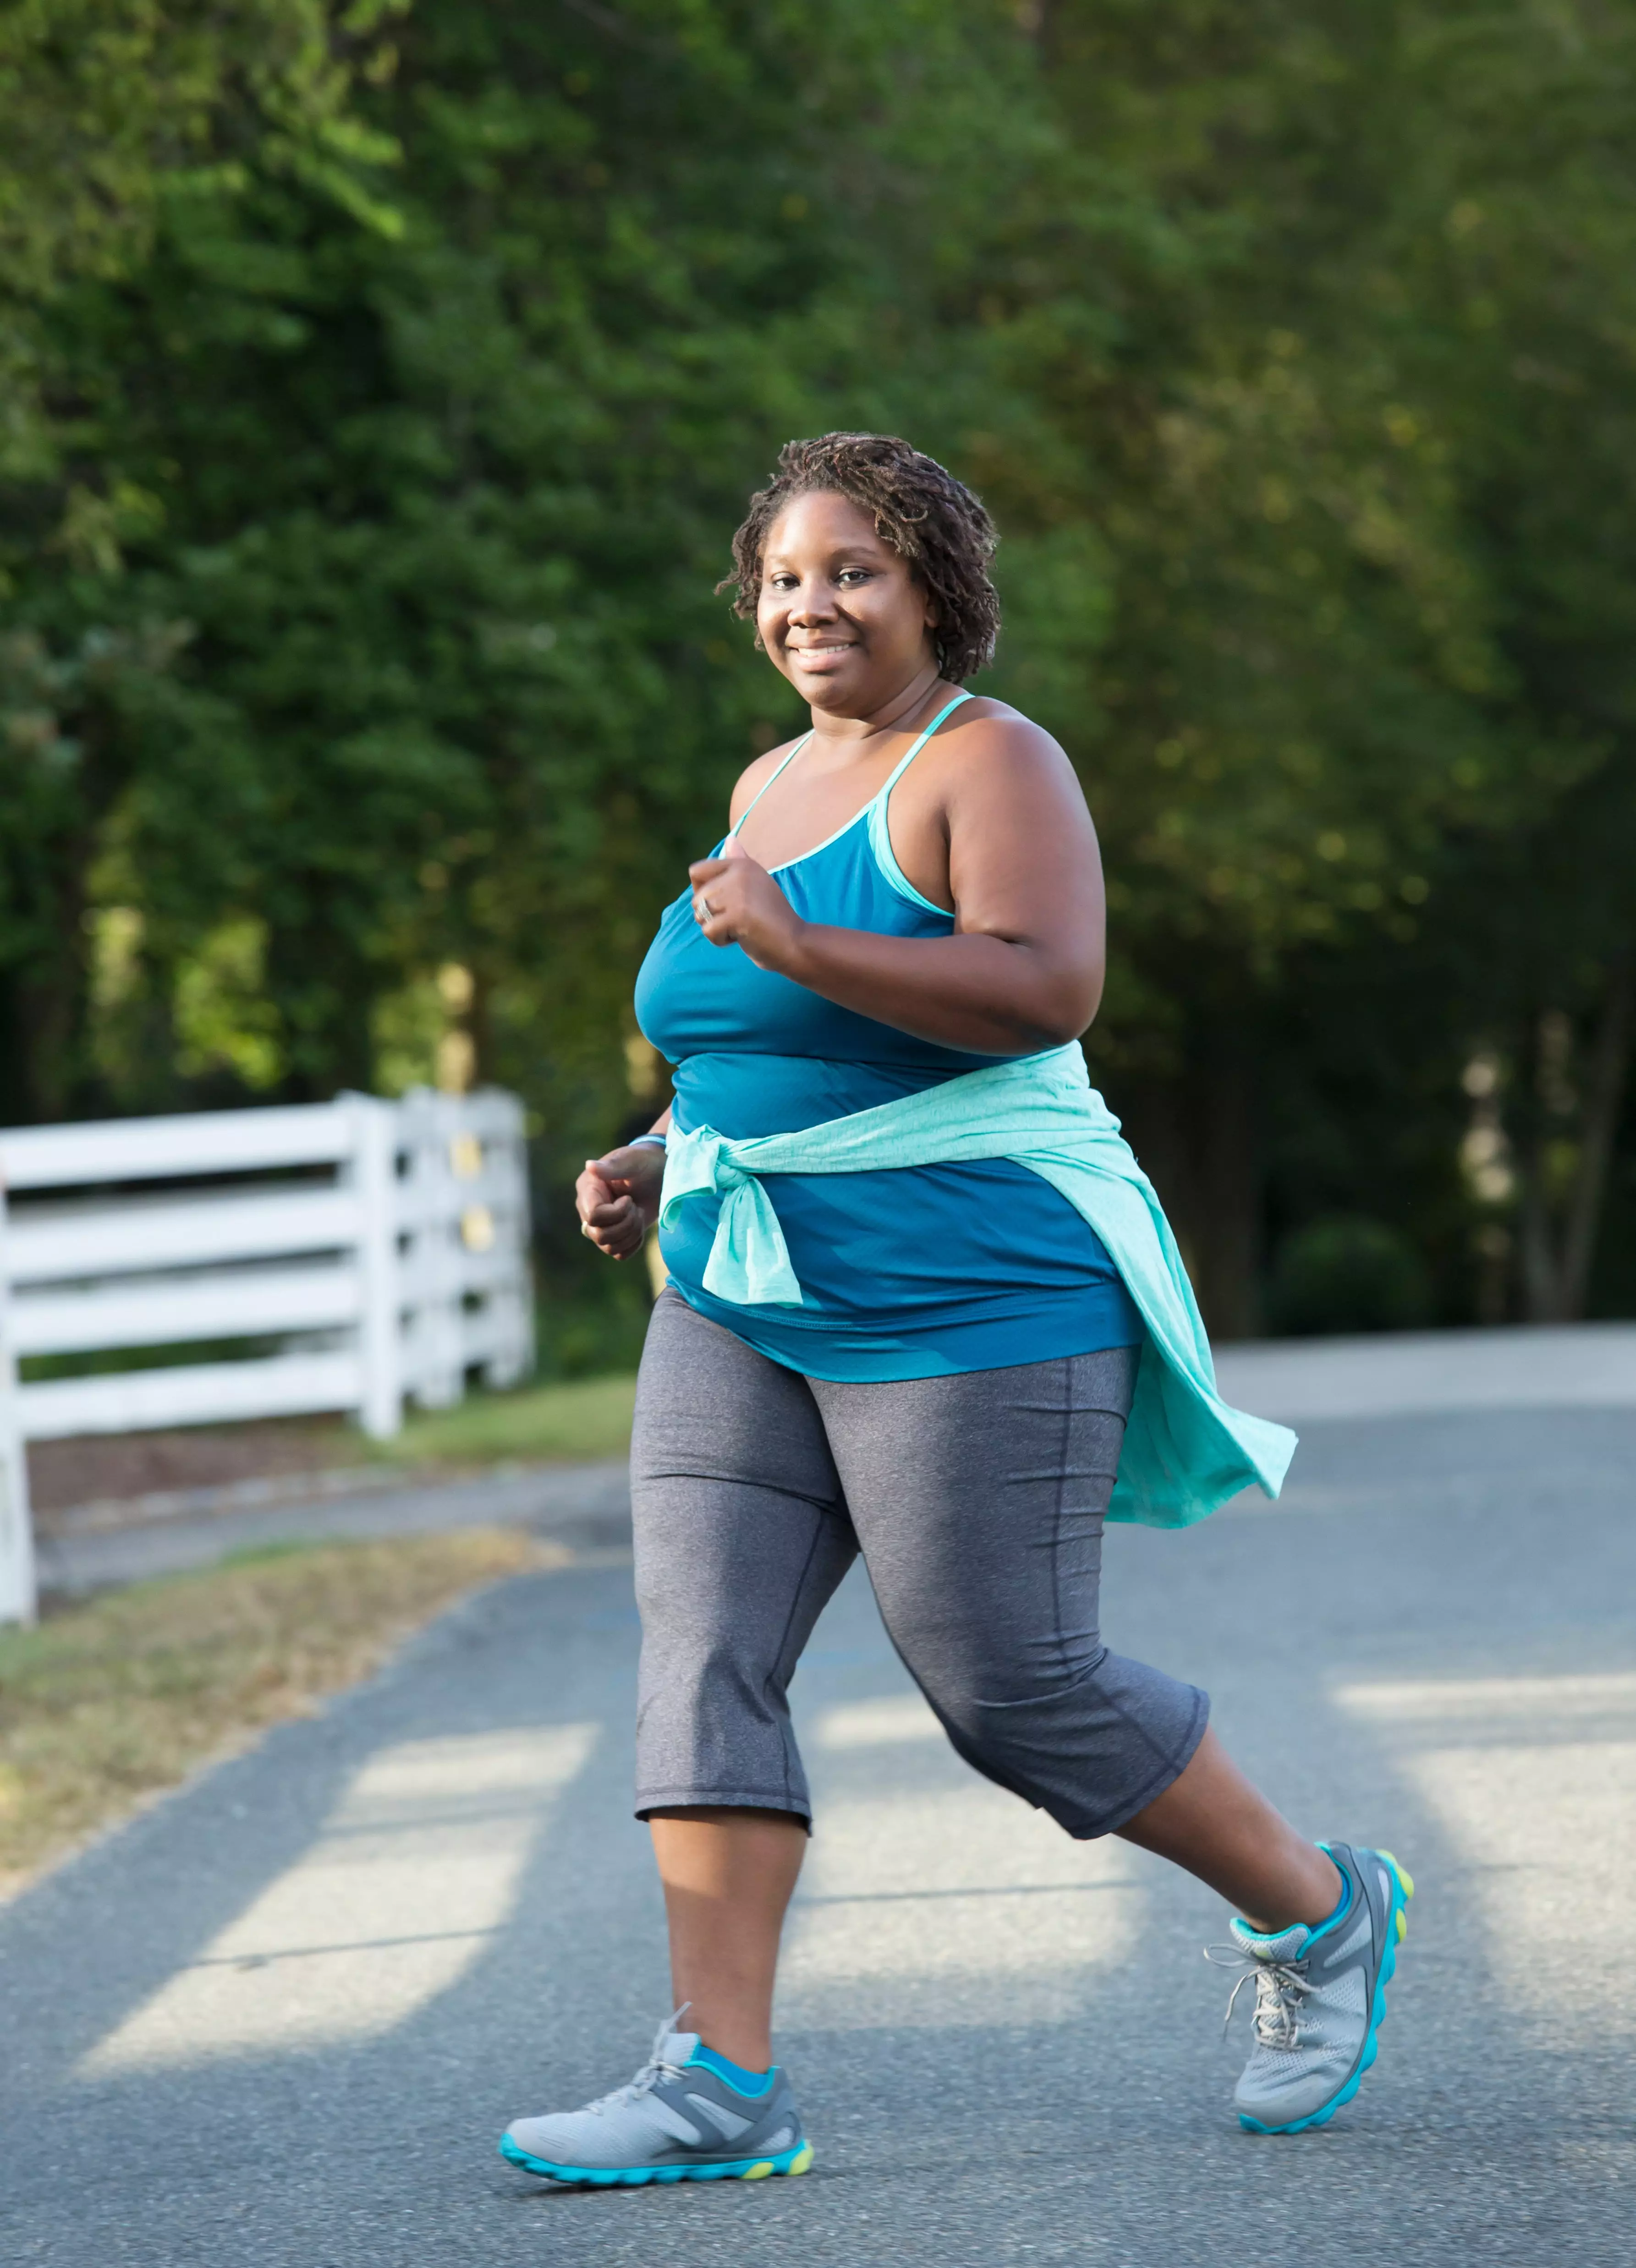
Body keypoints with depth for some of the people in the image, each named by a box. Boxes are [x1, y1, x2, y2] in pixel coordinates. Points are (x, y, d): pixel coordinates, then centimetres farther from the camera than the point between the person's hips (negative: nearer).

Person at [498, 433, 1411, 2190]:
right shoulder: (768, 787, 16)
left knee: (1015, 1693, -5)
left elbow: (1049, 992, -24)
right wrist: (663, 1163, 12)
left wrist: (791, 942, -30)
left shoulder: (990, 764, -9)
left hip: (969, 1303, -8)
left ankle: (1319, 1913, 18)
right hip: (744, 1312, 8)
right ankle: (719, 2079, -8)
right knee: (701, 1649, -6)